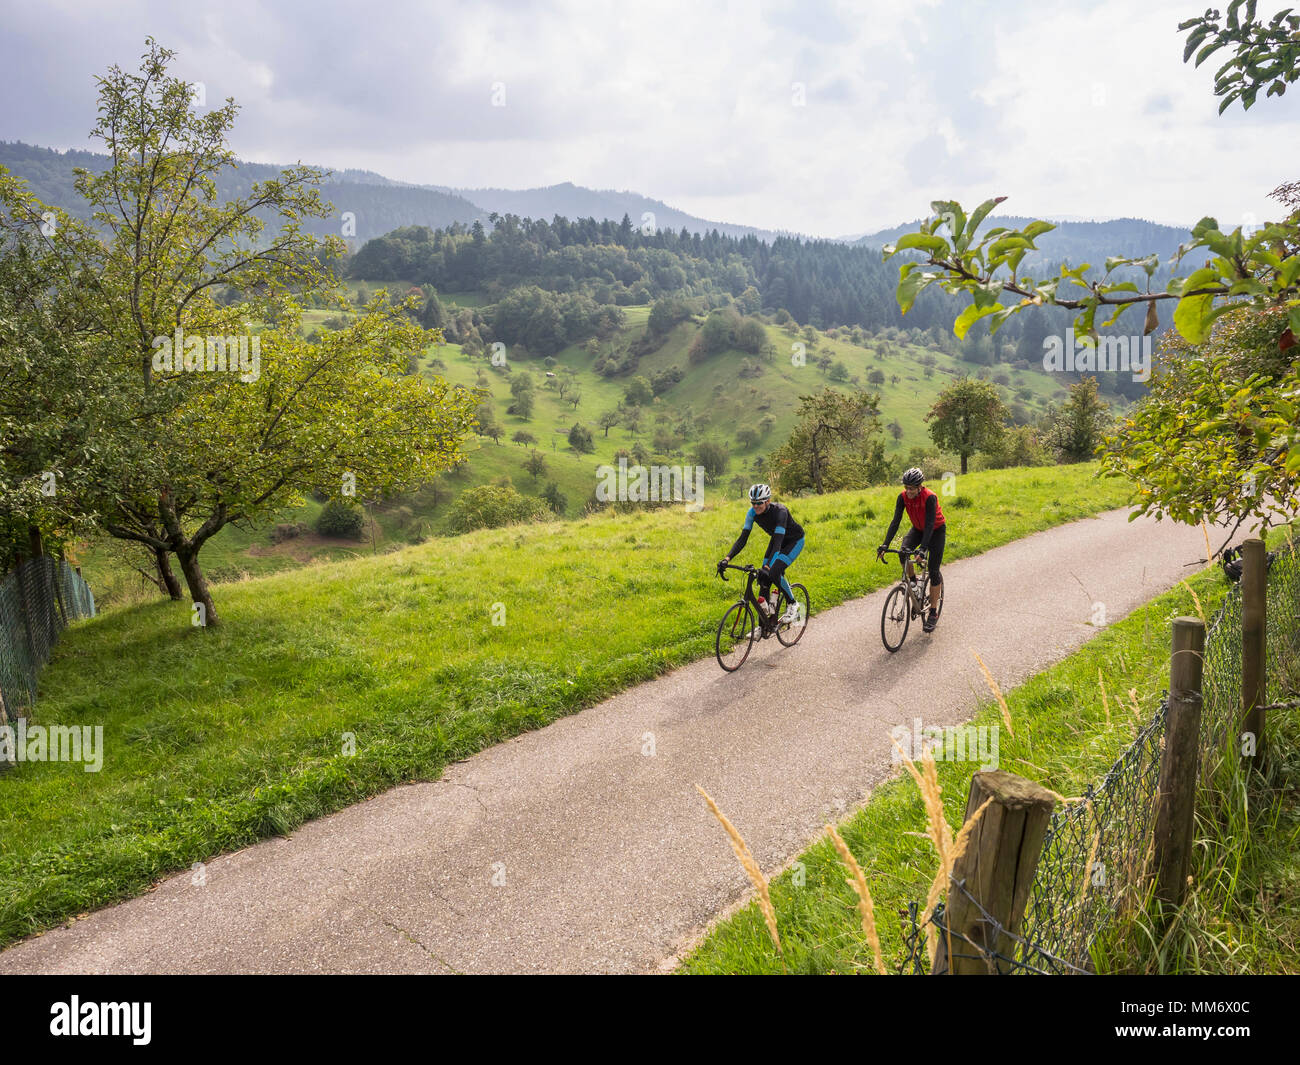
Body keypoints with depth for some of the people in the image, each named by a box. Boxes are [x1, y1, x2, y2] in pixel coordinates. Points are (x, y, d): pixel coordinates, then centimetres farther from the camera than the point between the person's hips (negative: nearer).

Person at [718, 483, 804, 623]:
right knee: (764, 576, -6)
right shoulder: (753, 512, -20)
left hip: (794, 540, -6)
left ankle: (793, 606, 1)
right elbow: (742, 539, -20)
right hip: (777, 539, 6)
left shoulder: (779, 511, -36)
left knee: (774, 573, -24)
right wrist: (727, 558, -33)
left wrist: (768, 566, -56)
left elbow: (778, 542, -45)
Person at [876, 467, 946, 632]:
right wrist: (885, 545, -31)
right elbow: (895, 521, -21)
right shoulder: (903, 497, -19)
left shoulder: (930, 497, -32)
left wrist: (923, 548, -47)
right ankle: (913, 581, 1)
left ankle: (933, 613, 4)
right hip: (918, 529, 4)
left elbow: (930, 524, -36)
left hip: (936, 531, -4)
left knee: (933, 572, -6)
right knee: (903, 552, -27)